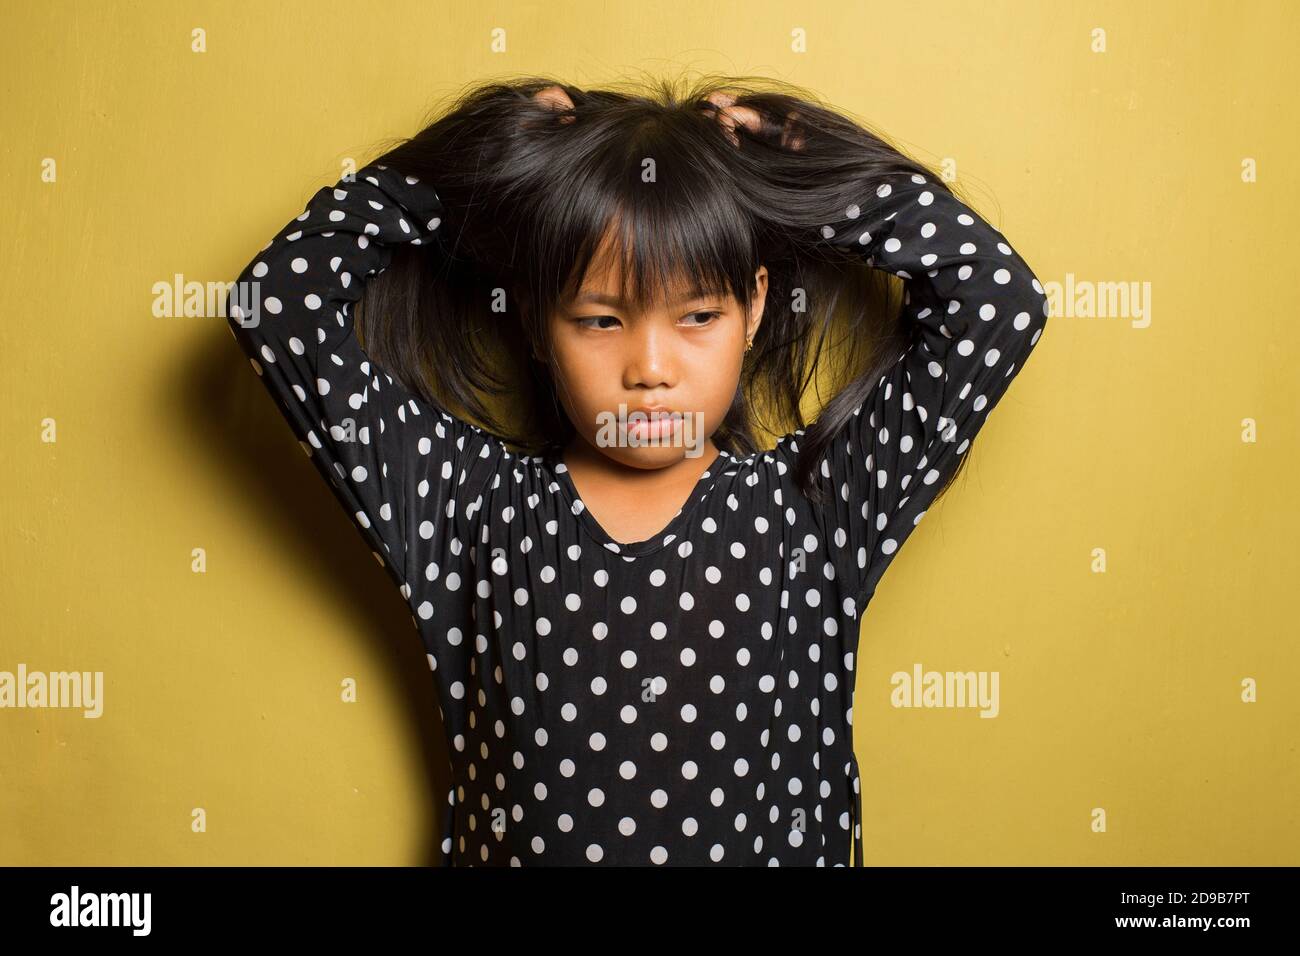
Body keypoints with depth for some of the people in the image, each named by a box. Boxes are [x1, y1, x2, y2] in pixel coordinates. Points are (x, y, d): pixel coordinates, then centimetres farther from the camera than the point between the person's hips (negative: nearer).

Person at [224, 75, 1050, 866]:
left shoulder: (813, 505, -1)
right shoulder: (472, 506, -1)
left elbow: (997, 299, -4)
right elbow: (279, 303, -2)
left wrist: (803, 163, 0)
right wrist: (452, 170, 1)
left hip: (779, 847, 1)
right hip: (511, 844, 0)